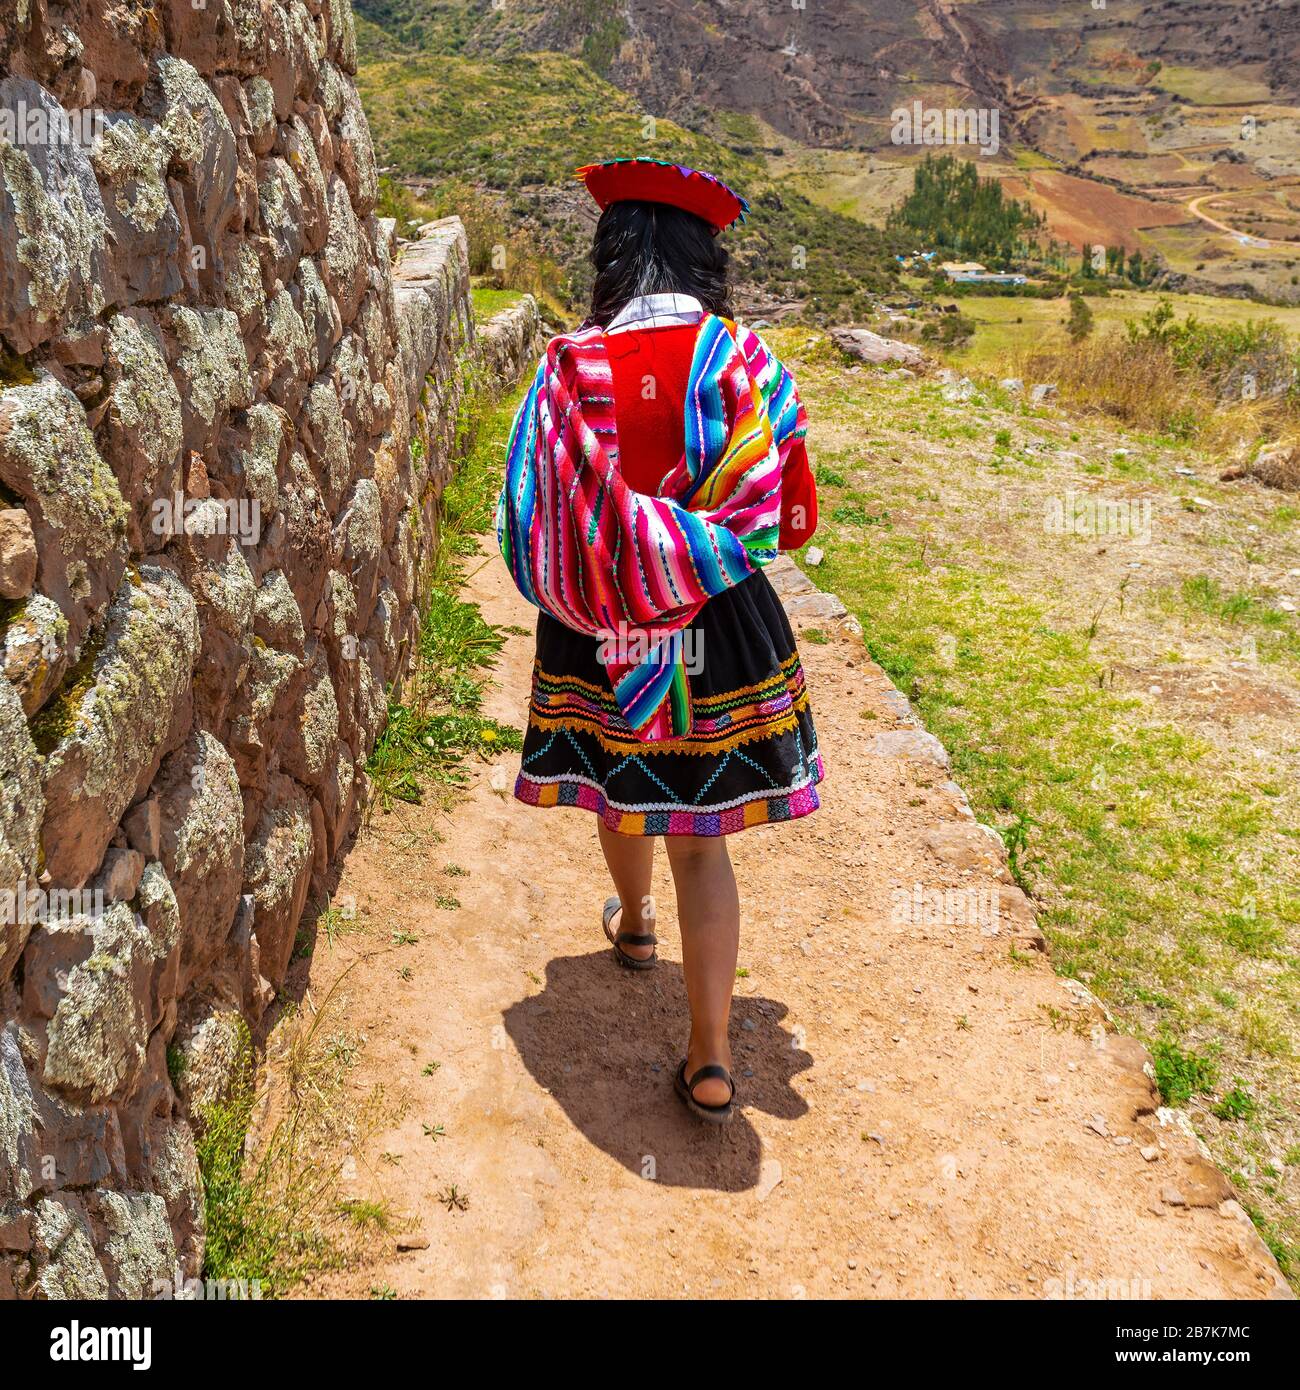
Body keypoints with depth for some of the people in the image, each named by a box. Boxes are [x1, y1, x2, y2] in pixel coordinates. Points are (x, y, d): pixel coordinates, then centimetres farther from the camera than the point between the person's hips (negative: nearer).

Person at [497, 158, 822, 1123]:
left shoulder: (573, 366, -9)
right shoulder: (745, 363, -9)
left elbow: (530, 515, -5)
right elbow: (792, 517, -2)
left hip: (599, 629, 1)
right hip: (722, 630, -1)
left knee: (621, 788, 26)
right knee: (702, 837, 6)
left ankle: (634, 925, 53)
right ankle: (710, 1056, 6)